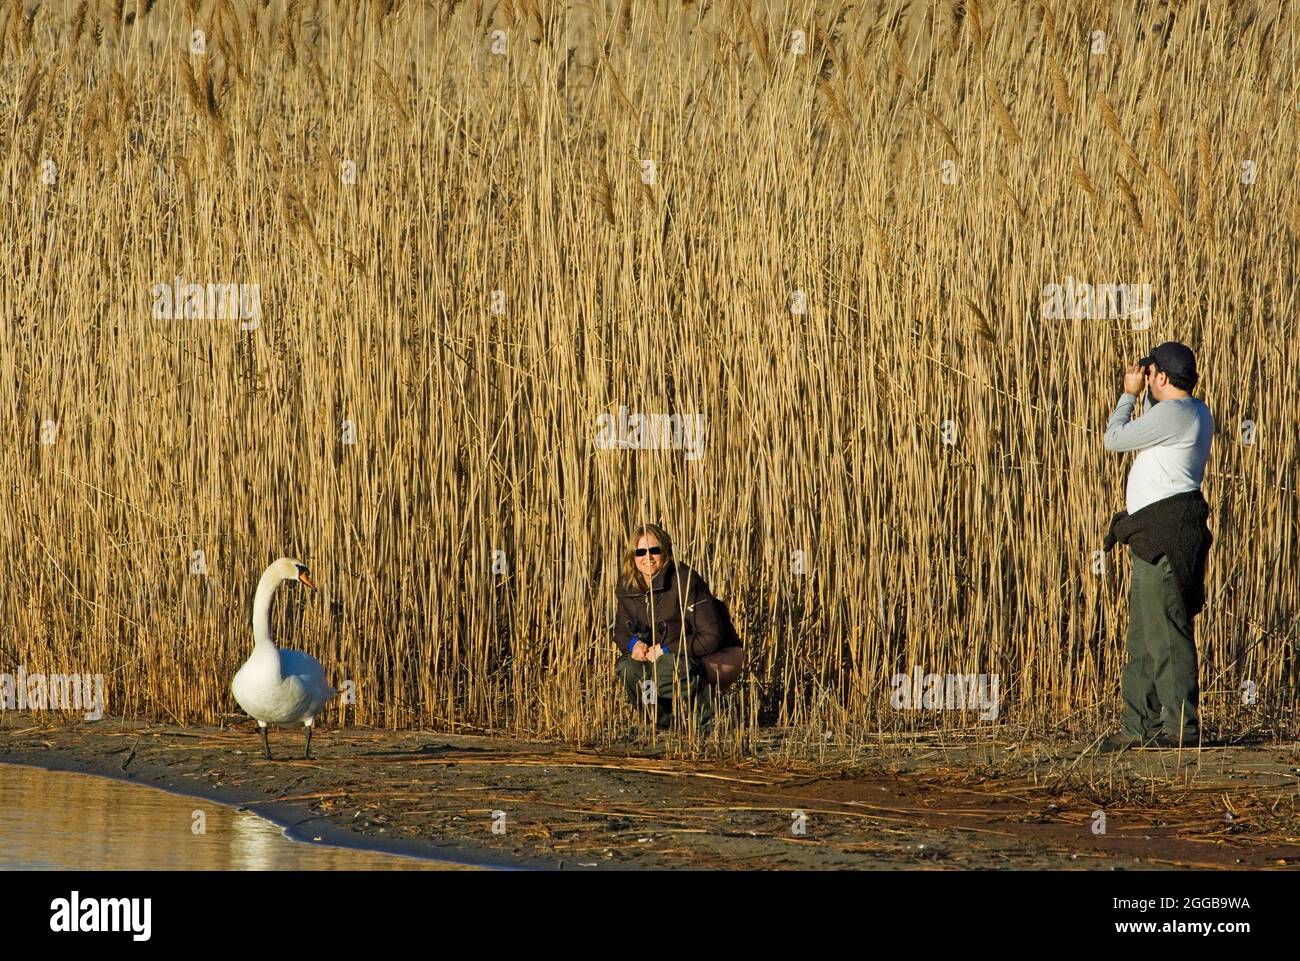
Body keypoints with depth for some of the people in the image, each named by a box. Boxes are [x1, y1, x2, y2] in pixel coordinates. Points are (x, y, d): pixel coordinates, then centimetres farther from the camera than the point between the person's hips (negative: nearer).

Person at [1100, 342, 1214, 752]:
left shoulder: (1171, 413, -15)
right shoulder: (1196, 412, 17)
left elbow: (1114, 439, -9)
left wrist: (1129, 394, 3)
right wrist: (1145, 394, 26)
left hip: (1165, 531, -11)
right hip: (1156, 536, 11)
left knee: (1164, 630, -11)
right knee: (1143, 633, 13)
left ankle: (1180, 725, -12)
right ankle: (1139, 725, 16)